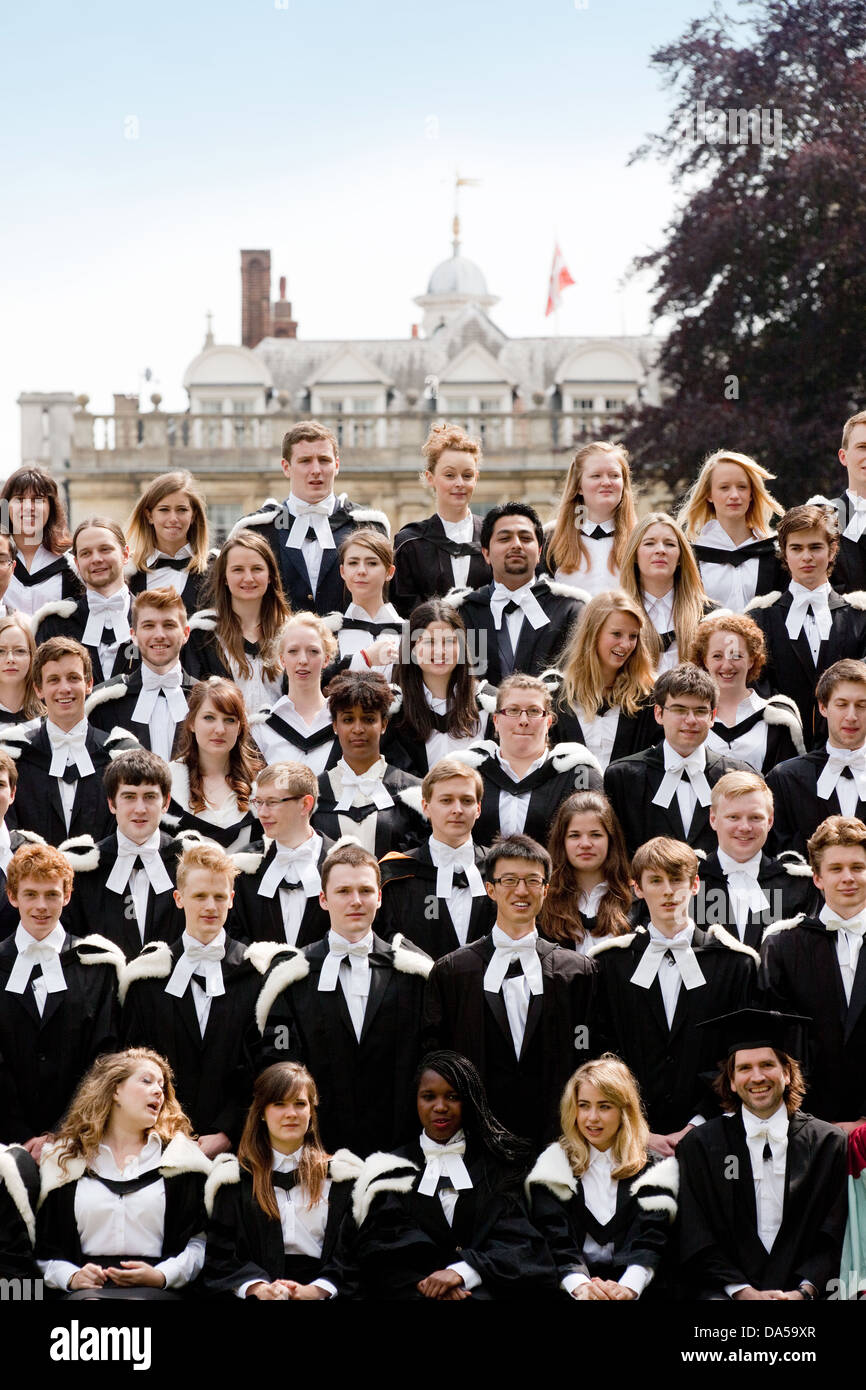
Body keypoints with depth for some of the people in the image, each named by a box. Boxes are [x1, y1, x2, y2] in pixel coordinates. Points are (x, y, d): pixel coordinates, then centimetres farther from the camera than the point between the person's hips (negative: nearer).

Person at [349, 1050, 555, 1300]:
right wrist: (427, 1282, -17)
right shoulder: (393, 1169, 16)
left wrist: (462, 1271, -17)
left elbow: (517, 1242, 1)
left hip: (483, 1289, 0)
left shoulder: (495, 1165, 15)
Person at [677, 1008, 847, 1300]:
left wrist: (803, 1291, -10)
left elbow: (834, 1235, 6)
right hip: (727, 1291, -1)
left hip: (802, 1292, 1)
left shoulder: (828, 1143, 9)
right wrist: (744, 1292, -9)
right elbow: (695, 1240, 4)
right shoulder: (700, 1144, 8)